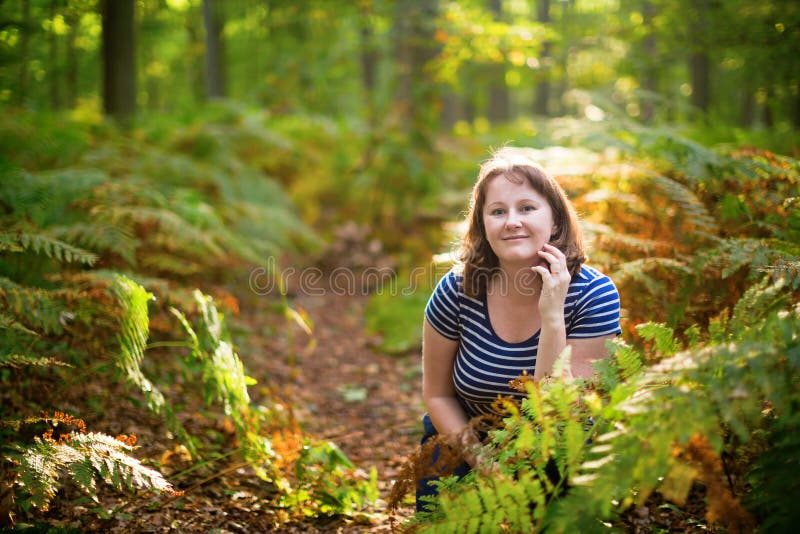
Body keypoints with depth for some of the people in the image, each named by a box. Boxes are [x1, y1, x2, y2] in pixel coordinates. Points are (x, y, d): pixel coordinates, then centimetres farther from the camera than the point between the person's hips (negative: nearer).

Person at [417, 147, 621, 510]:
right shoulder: (458, 291, -15)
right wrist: (479, 459, -16)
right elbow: (438, 395, -2)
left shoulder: (593, 295, -19)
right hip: (464, 448, 1)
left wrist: (552, 318, -32)